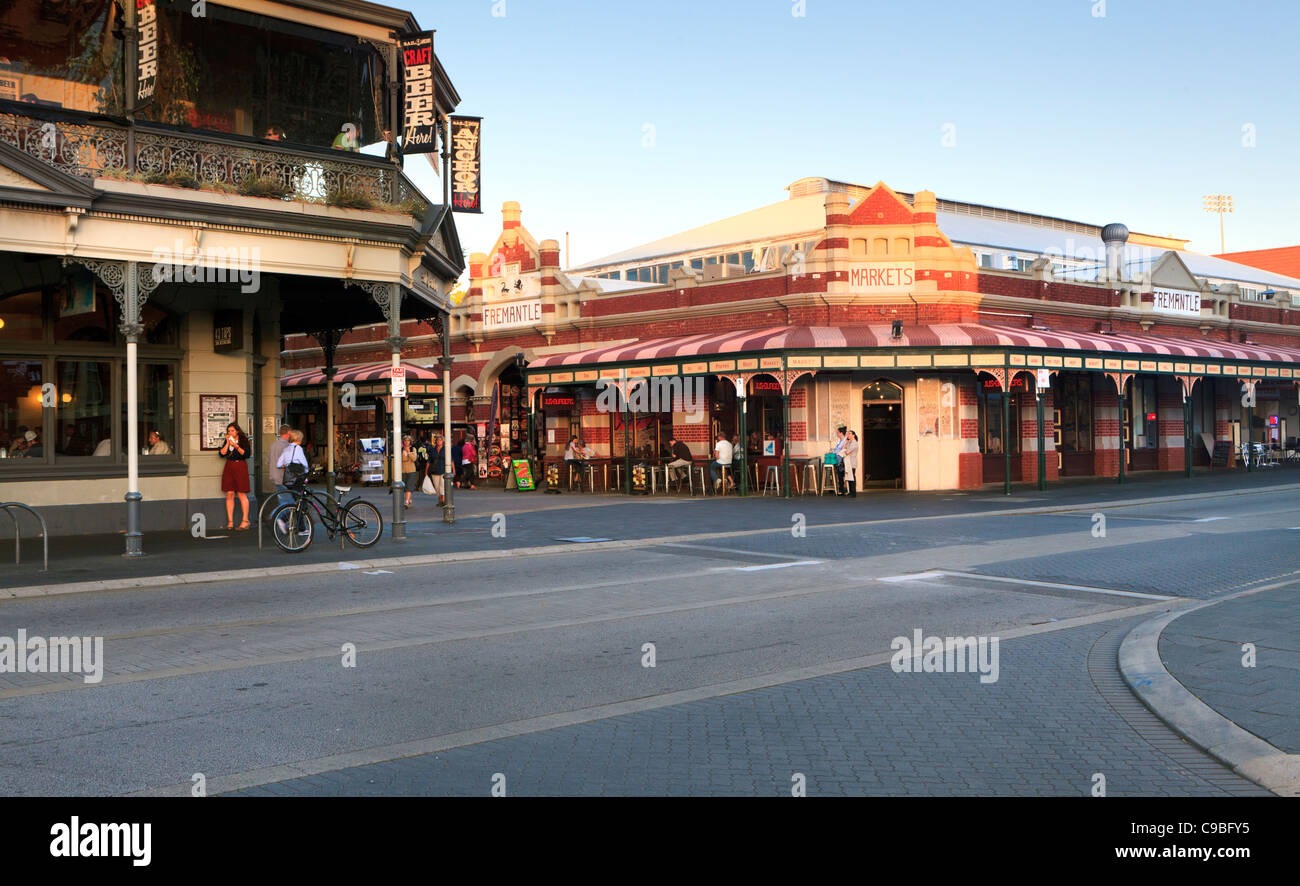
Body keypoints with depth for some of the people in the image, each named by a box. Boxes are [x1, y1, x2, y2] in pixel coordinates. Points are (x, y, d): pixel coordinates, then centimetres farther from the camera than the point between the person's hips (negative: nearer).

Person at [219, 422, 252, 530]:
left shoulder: (244, 441, 2)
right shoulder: (226, 441, 13)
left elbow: (246, 454, -10)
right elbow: (222, 454, 2)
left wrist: (236, 446, -14)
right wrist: (227, 443, -4)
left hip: (240, 466, -4)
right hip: (229, 467, 4)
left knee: (242, 494, -6)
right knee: (229, 494, 1)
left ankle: (245, 521, -3)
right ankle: (230, 521, 3)